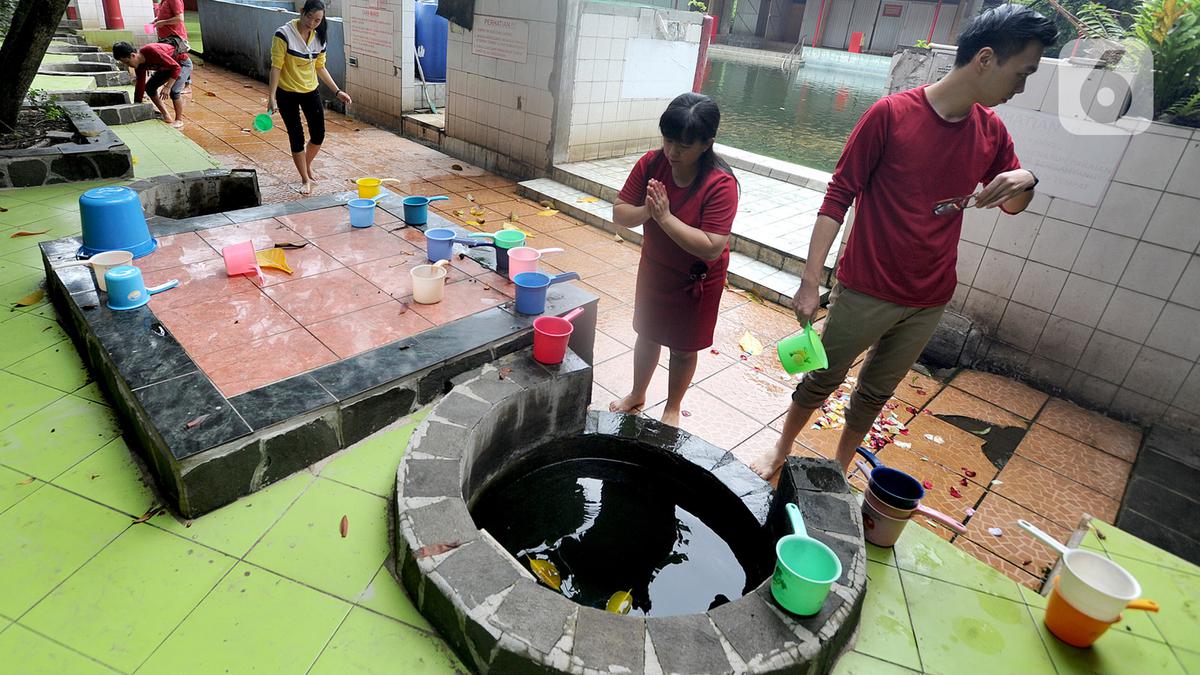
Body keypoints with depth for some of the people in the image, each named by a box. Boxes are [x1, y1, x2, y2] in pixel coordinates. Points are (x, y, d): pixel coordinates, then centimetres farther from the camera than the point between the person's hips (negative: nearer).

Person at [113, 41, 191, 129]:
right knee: (149, 87, 1)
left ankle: (179, 120, -7)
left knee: (174, 90, -25)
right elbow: (140, 86, -2)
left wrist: (167, 87, -33)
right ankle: (166, 116, 11)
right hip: (167, 66, 8)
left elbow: (176, 67, -32)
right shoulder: (139, 65, -10)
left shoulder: (152, 51, -35)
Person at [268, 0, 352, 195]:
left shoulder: (319, 38, -1)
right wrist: (272, 97, -21)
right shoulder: (284, 34, -18)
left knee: (318, 135, 6)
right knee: (296, 137, 0)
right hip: (287, 94, -5)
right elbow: (276, 67, -17)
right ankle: (305, 179, 15)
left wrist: (337, 91, 5)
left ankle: (307, 164, 36)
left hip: (311, 92, 5)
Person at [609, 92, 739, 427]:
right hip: (653, 269, 4)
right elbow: (619, 214, -10)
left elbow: (711, 248, -33)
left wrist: (666, 217, -36)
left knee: (682, 348, 14)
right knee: (647, 335, 22)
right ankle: (637, 395, 46)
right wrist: (646, 211, -31)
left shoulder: (721, 184, -28)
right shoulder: (651, 164, -15)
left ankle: (672, 408, 38)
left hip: (696, 281, -4)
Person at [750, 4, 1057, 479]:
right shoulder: (891, 114, -14)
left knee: (877, 391, 18)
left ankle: (840, 467, 39)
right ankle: (781, 450, 35)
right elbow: (838, 196, -13)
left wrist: (1025, 181, -8)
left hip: (929, 300, 5)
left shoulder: (993, 132, 2)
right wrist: (810, 281, -18)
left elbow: (1012, 206, 17)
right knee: (823, 378, 12)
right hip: (865, 291, -5)